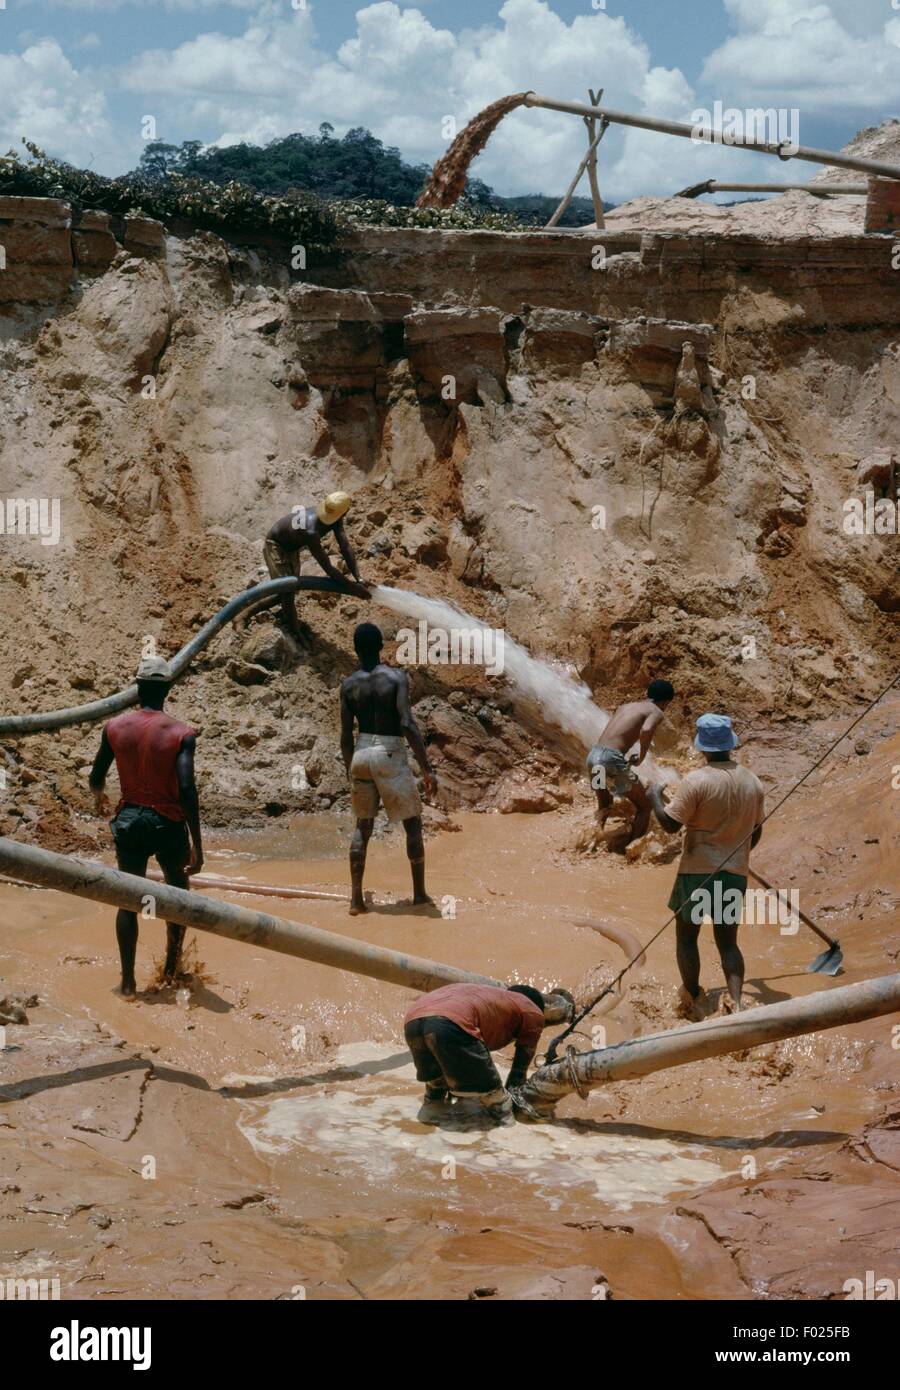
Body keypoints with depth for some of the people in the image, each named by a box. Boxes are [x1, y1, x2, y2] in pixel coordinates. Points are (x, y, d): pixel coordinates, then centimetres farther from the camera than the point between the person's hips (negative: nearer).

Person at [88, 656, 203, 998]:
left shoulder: (115, 727, -2)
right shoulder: (181, 733, -11)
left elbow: (96, 779, 9)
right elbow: (187, 789, -19)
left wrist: (99, 798, 34)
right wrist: (197, 845, -15)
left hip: (129, 821, 2)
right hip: (168, 824, -2)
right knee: (177, 890, 22)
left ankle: (128, 982, 9)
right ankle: (172, 966, 28)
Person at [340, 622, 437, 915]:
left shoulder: (349, 685, 1)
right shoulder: (396, 678, -11)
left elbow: (346, 734, 4)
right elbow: (408, 725, -18)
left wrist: (350, 769, 18)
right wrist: (427, 768, -15)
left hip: (362, 754, 4)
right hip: (391, 757, -4)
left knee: (363, 825, 13)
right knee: (413, 824, 11)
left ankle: (356, 898, 7)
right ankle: (419, 893, 14)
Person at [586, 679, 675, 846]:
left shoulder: (626, 706, 25)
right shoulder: (656, 711, 2)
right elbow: (646, 730, -20)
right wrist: (641, 757, -5)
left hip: (594, 755, 7)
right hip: (611, 759, -7)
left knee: (604, 805, 31)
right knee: (645, 807, 10)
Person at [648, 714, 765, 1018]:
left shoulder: (696, 781, -16)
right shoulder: (753, 783, 3)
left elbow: (670, 824, -14)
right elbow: (755, 832, 13)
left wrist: (656, 797, 3)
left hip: (697, 871, -4)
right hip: (736, 874, 5)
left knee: (686, 936, 12)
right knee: (728, 941, 12)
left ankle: (693, 1000, 16)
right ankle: (735, 1001, -3)